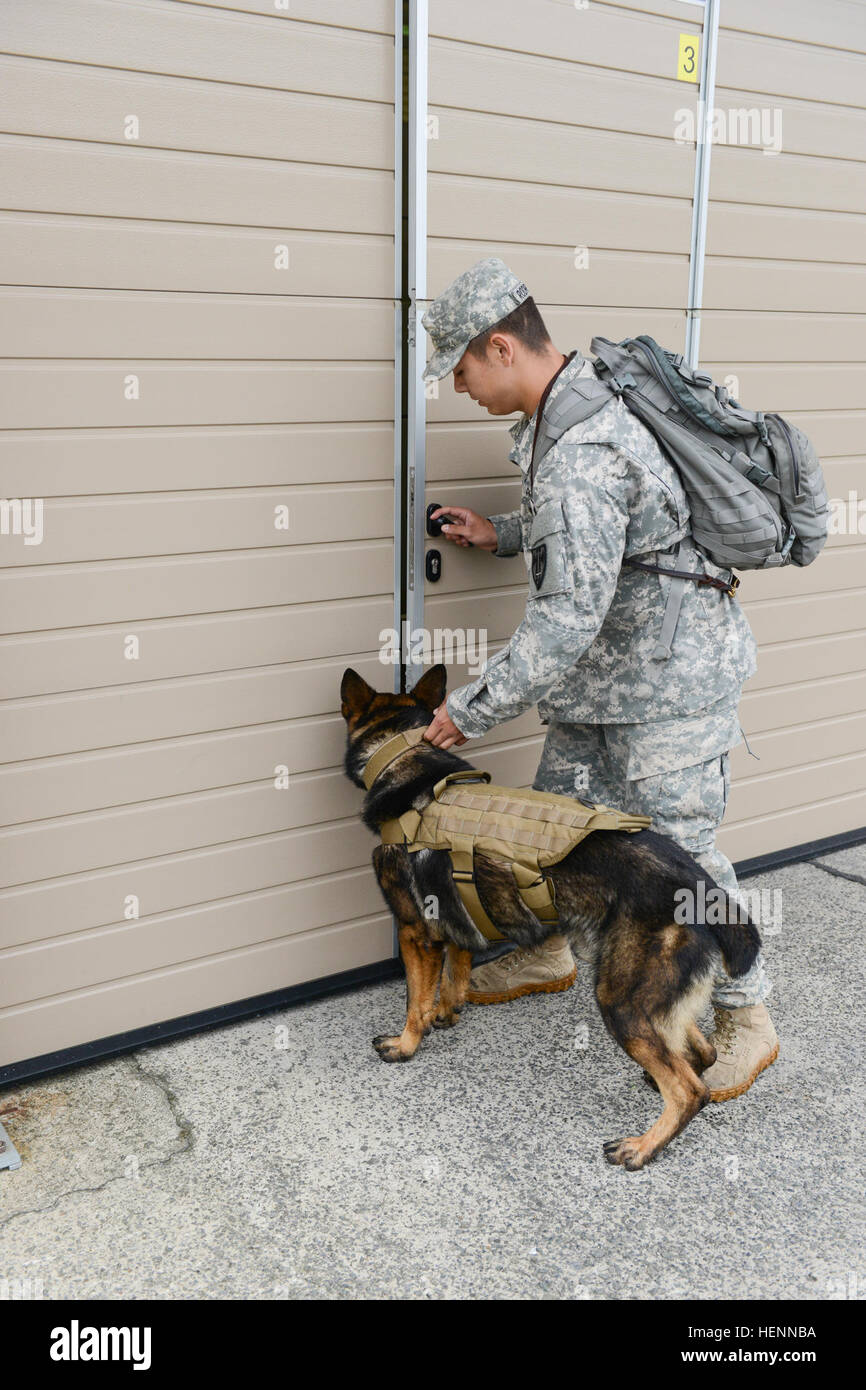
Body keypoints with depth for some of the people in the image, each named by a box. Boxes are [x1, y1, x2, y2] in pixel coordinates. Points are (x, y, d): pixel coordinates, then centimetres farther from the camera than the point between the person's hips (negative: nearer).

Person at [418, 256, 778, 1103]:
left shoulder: (580, 453, -29)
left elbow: (569, 615, -30)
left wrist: (473, 709, -22)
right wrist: (503, 534, 11)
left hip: (667, 674, -10)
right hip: (605, 669, 10)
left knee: (677, 847, -1)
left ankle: (746, 1022, 18)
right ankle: (546, 953, 39)